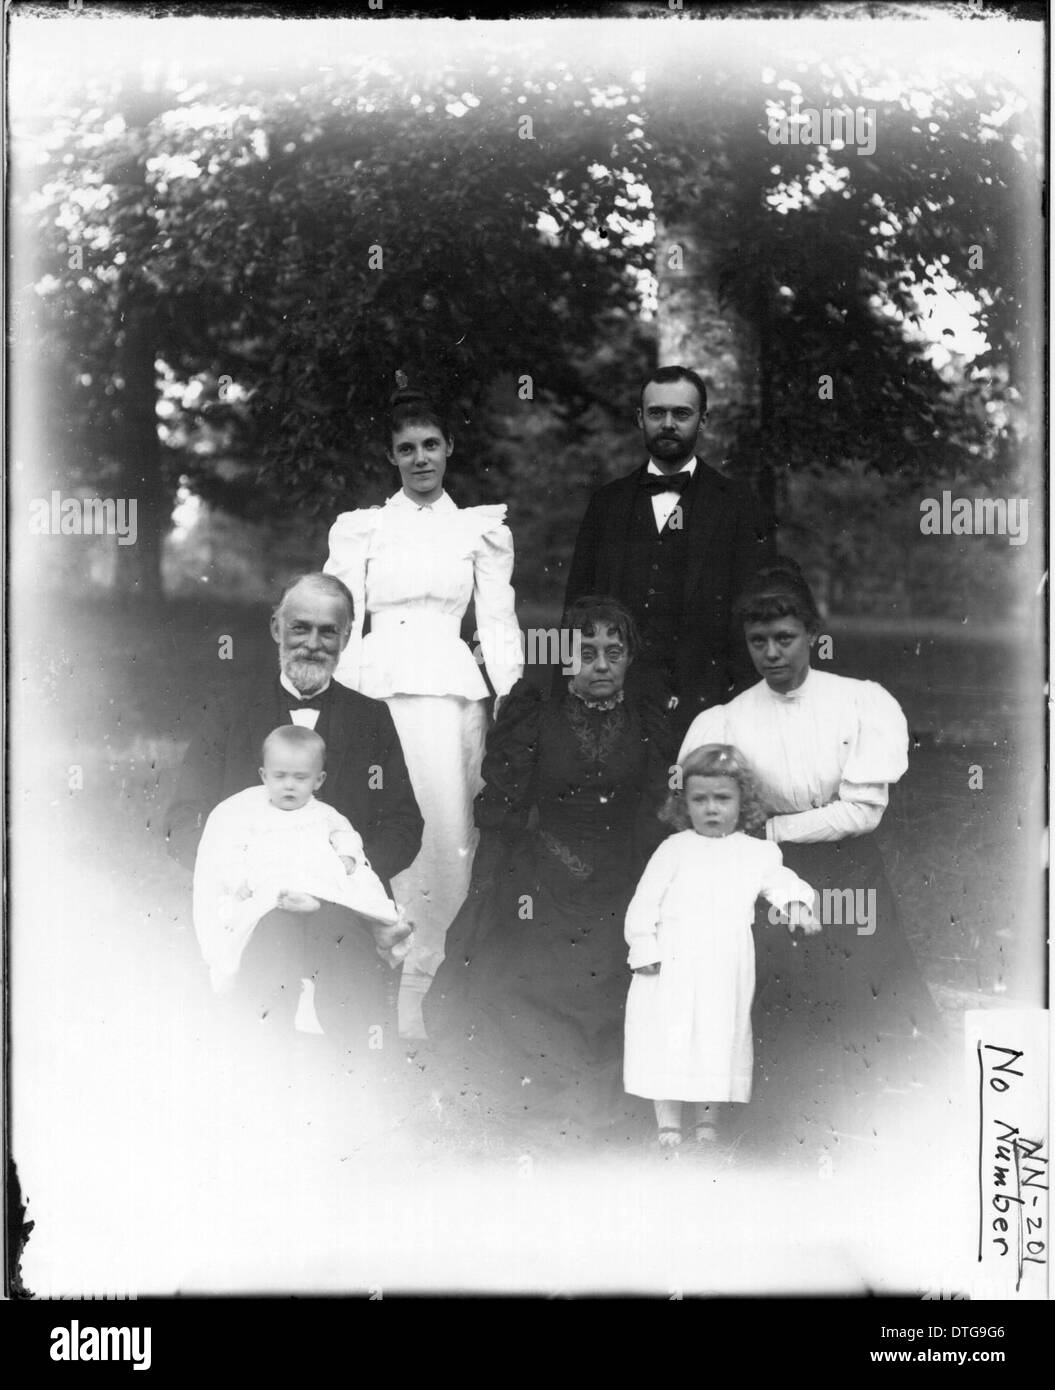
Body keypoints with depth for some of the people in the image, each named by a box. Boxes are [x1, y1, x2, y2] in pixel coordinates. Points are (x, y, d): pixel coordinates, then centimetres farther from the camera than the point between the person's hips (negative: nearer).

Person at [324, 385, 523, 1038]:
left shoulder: (481, 527, 13)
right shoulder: (360, 527, 12)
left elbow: (499, 622, 11)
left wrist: (516, 703, 2)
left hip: (450, 691, 1)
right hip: (374, 690, -1)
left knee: (446, 836, -4)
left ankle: (416, 988, 7)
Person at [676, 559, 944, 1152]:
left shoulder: (864, 703, -3)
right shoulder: (720, 724, 0)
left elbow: (863, 810, -9)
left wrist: (769, 826, -10)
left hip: (851, 874, 0)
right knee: (788, 1043, -1)